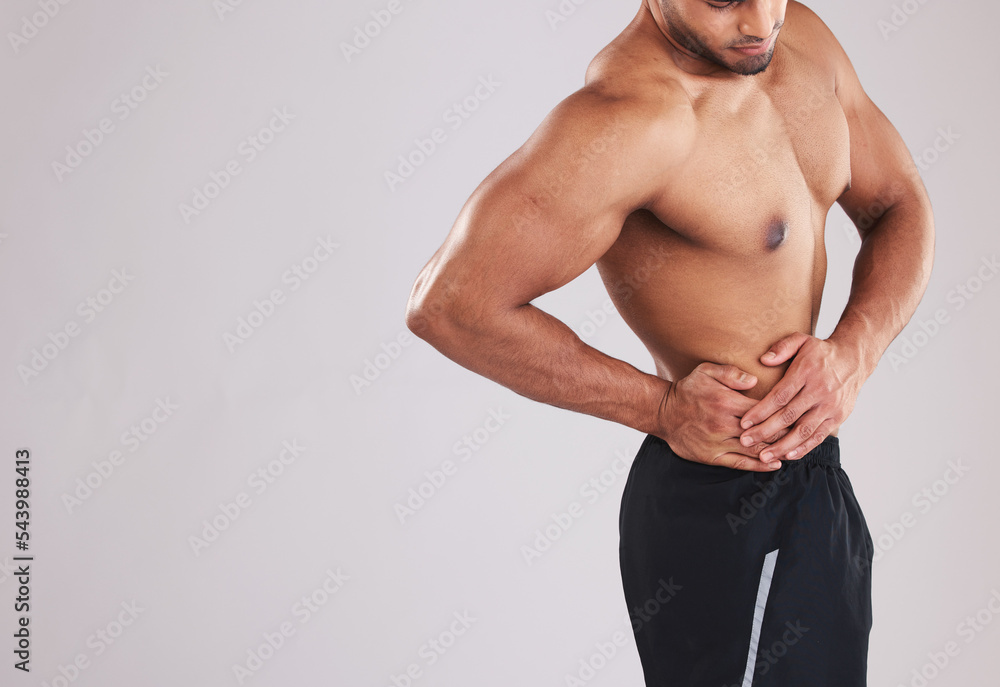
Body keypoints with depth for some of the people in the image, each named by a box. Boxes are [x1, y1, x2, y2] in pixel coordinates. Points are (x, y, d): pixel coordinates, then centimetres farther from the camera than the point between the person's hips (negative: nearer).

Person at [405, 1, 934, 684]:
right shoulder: (628, 119, -27)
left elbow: (902, 206, 6)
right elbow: (449, 305, -28)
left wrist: (853, 348, -14)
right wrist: (659, 405, -21)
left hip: (806, 475, 9)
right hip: (725, 519, -9)